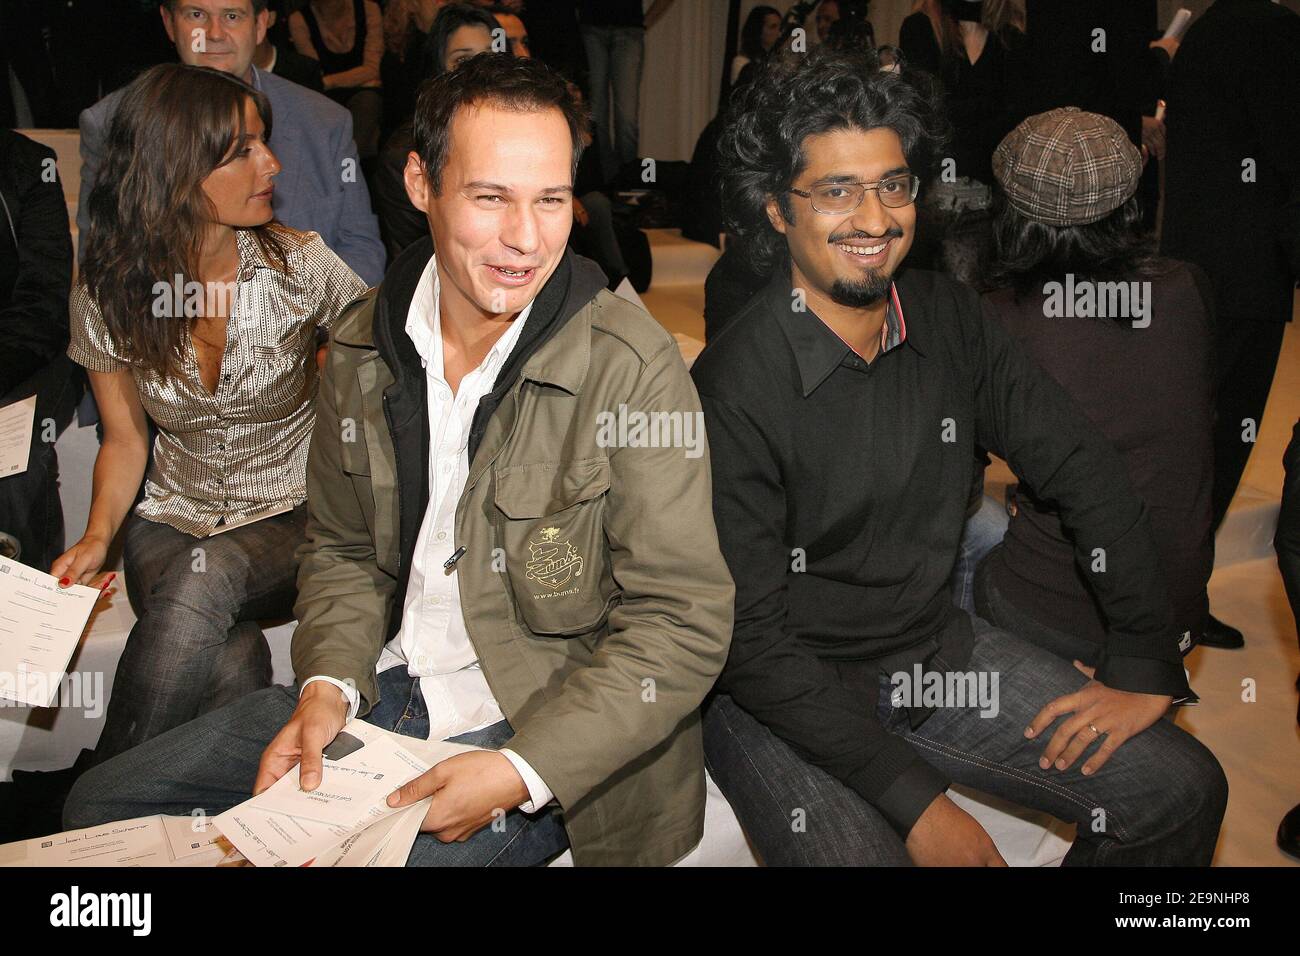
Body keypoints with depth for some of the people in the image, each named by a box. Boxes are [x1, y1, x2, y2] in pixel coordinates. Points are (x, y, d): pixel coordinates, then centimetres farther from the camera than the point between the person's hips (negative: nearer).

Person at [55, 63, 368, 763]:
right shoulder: (107, 295, -4)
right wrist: (97, 536, -11)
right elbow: (124, 440, 6)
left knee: (205, 577, -35)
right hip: (174, 522, 1)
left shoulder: (301, 265, -10)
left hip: (294, 520, -1)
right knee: (233, 663, -33)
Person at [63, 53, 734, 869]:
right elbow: (344, 549, 12)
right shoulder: (364, 348, 0)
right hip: (386, 687, 6)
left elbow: (683, 625, -18)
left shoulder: (633, 367, -19)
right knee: (104, 804, 7)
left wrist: (519, 772, -24)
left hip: (549, 726, -5)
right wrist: (328, 685, -7)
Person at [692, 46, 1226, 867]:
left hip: (937, 651, 6)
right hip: (786, 696, -5)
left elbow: (1085, 471, 4)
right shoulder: (734, 389, -22)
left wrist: (1147, 666, 2)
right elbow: (749, 641, -20)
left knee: (1184, 792, 1)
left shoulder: (949, 319, -3)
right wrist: (915, 801, -21)